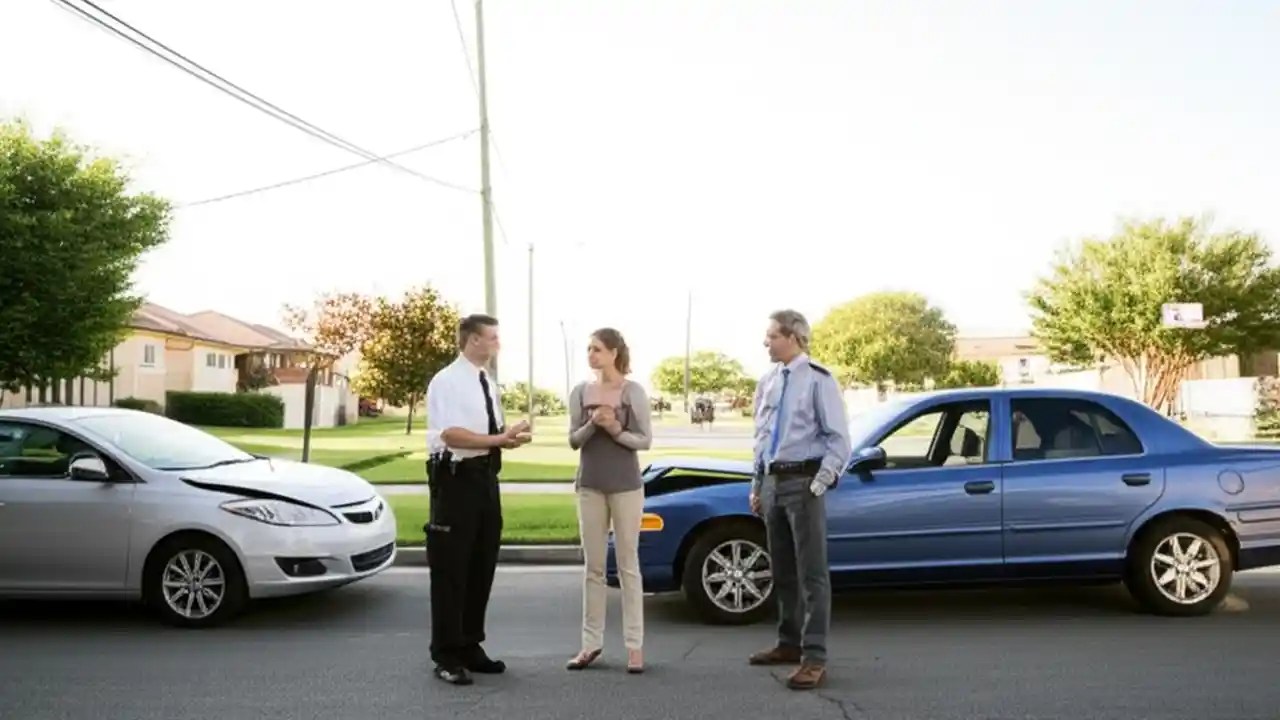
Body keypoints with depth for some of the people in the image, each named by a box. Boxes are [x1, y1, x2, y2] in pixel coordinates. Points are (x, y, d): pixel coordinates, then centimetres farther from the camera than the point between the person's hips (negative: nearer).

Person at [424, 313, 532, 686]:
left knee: (482, 566, 14)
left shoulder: (487, 383, 14)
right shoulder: (446, 381, -12)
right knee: (451, 569, -2)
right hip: (456, 477, -9)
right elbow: (451, 434, -21)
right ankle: (447, 656, 8)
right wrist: (499, 439, -22)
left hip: (485, 477, 9)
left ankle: (470, 646, 27)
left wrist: (509, 437, -2)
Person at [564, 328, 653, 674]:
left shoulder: (633, 392, -5)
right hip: (590, 486, 3)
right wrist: (593, 424, -15)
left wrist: (616, 430, -19)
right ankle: (591, 642, 15)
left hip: (625, 485, -3)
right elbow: (573, 441, 3)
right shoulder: (580, 392, 4)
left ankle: (634, 645, 7)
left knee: (628, 565, 2)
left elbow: (645, 440, -4)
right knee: (593, 566, 8)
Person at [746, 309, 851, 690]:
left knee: (811, 573, -6)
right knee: (782, 570, 15)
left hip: (802, 481, -7)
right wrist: (757, 486, 16)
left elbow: (839, 439, -11)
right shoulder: (768, 382, 13)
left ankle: (814, 657, -3)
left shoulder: (818, 380, -9)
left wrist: (819, 485, -15)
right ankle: (789, 644, 28)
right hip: (773, 482, 7)